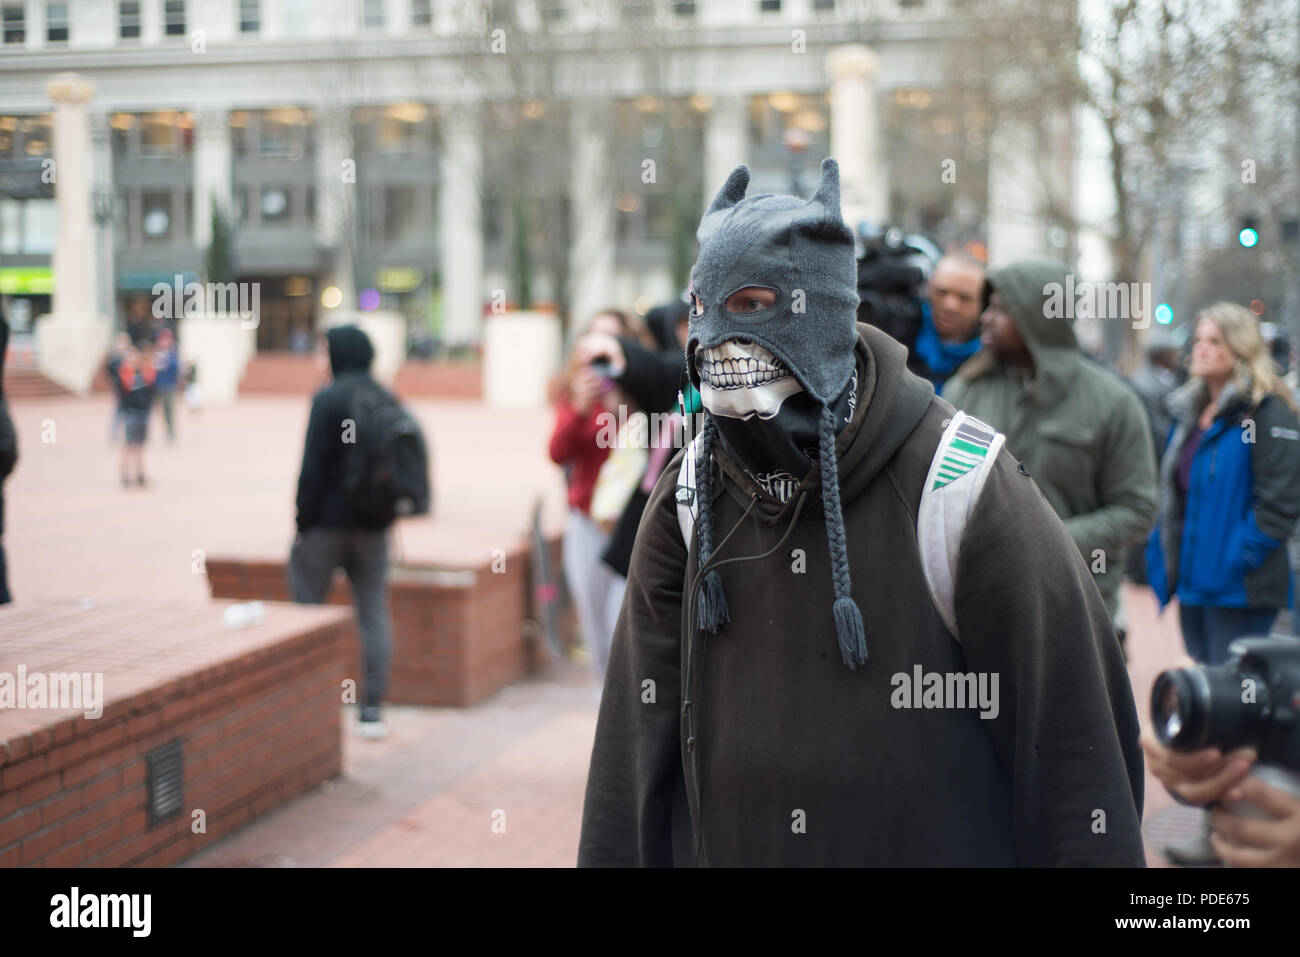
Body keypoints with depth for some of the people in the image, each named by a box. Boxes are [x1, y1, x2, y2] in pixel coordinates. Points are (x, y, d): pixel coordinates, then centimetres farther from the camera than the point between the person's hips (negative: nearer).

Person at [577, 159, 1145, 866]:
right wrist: (610, 859, -4)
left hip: (936, 843, -4)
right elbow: (636, 735, -1)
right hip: (719, 847, 4)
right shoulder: (690, 494, -3)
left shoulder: (956, 484, -17)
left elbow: (1071, 734, -14)